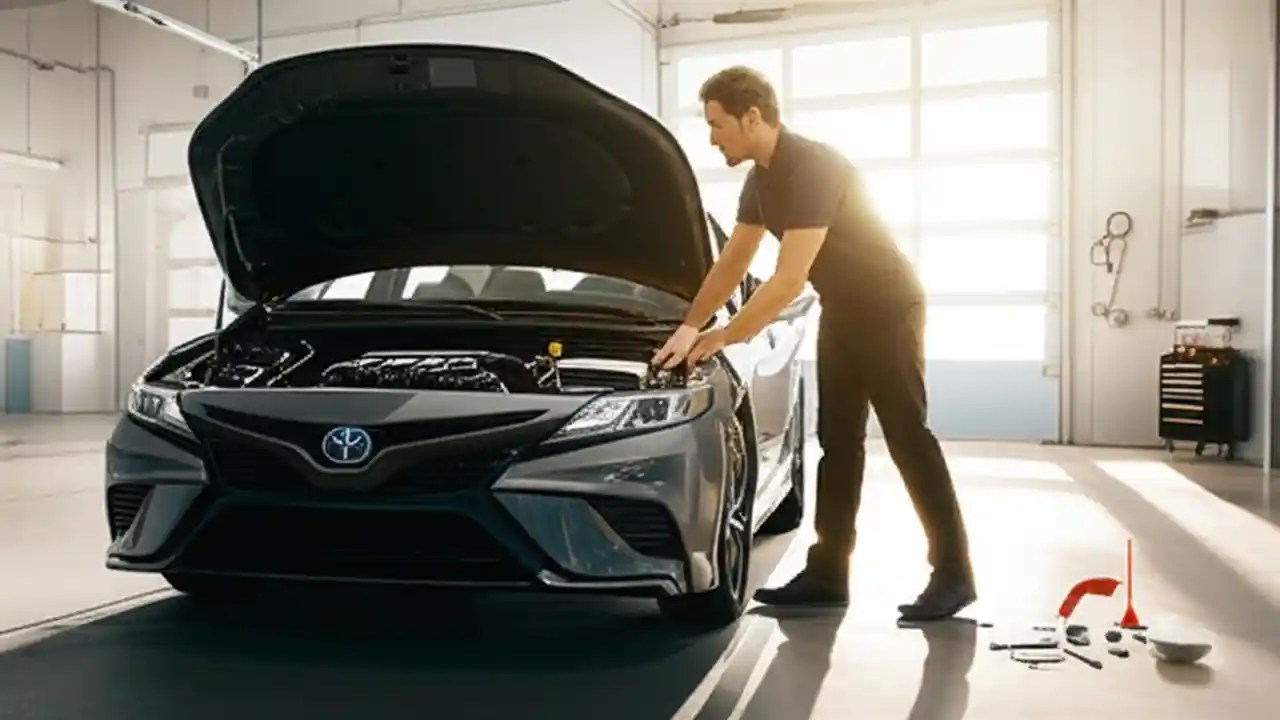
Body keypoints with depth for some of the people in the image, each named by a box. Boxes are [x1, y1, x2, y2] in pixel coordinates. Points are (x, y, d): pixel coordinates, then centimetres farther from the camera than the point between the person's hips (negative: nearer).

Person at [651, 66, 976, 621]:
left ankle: (953, 574, 1)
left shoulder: (812, 167, -26)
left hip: (887, 309, -9)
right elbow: (732, 262, 11)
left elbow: (789, 279, -29)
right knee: (837, 442, 7)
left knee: (908, 438, -8)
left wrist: (723, 338, -24)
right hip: (841, 312, 9)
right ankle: (827, 573, 12)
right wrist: (690, 327, 6)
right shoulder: (761, 178, 4)